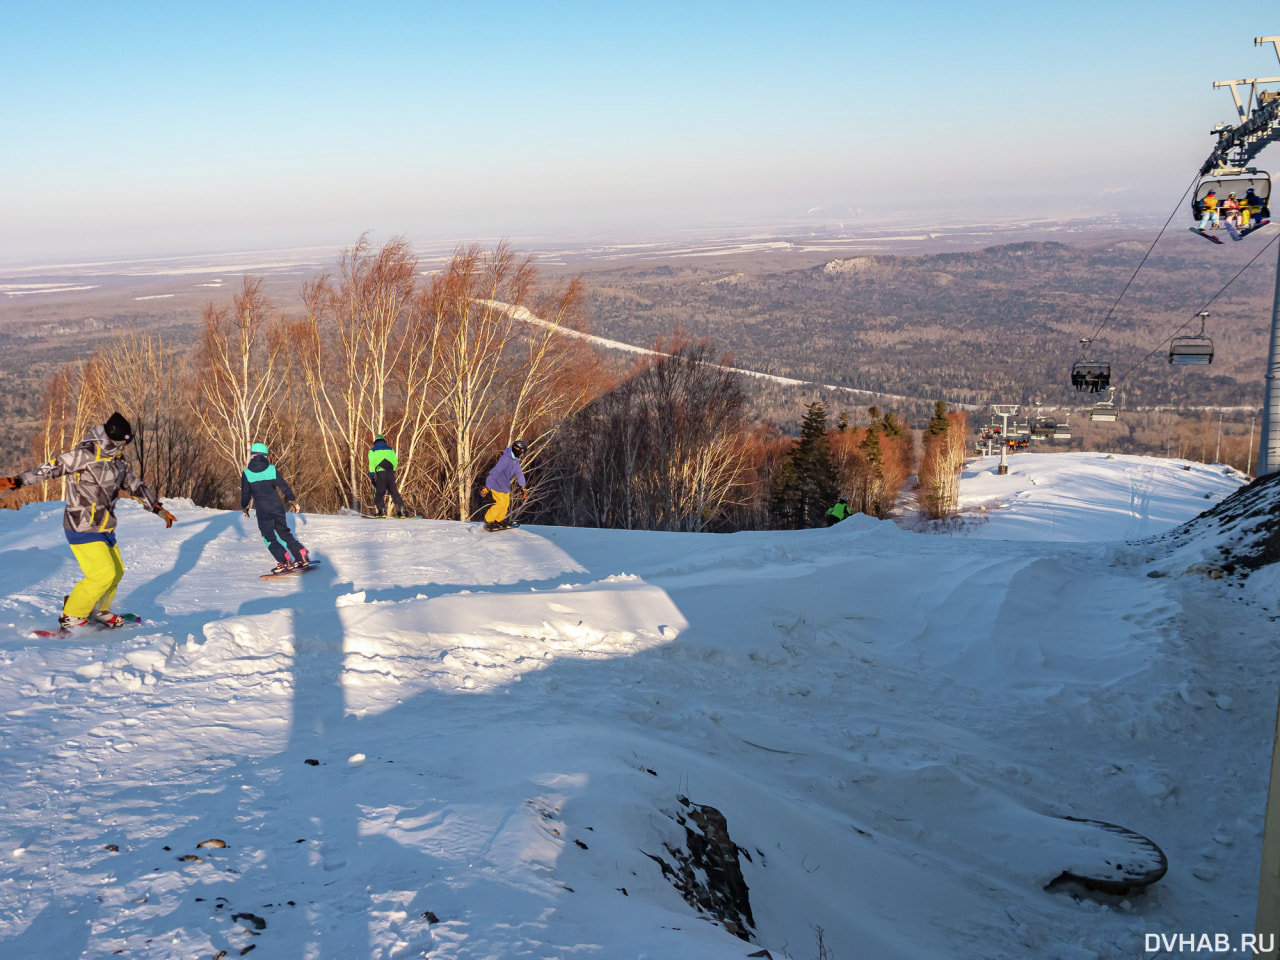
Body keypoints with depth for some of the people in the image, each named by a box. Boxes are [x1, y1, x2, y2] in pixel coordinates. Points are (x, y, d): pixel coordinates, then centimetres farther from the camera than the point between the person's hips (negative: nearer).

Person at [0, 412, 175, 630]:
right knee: (103, 574, -13)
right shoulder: (85, 455, -17)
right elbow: (51, 468, -16)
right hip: (84, 529, -8)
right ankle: (71, 617, 2)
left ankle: (98, 612, 30)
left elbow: (134, 485, 19)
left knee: (117, 571, 12)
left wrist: (158, 508, 24)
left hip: (105, 528, 8)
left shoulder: (118, 459, 8)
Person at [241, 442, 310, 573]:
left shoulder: (246, 474, -1)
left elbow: (245, 494, 4)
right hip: (278, 507, 3)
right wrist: (291, 499, 20)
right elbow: (284, 486, 7)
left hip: (262, 511, -3)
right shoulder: (272, 469, 2)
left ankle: (285, 561, -12)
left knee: (269, 538, 4)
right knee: (284, 533, 17)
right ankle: (301, 556, 12)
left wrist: (244, 508, 22)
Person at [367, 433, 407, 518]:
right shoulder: (390, 449, 20)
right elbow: (395, 462, 14)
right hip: (390, 472, 3)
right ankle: (400, 507, -6)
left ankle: (380, 507, -20)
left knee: (379, 492, -3)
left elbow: (372, 463, -2)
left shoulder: (373, 450, 11)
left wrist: (371, 473, -4)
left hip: (380, 473, -3)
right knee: (394, 491, 4)